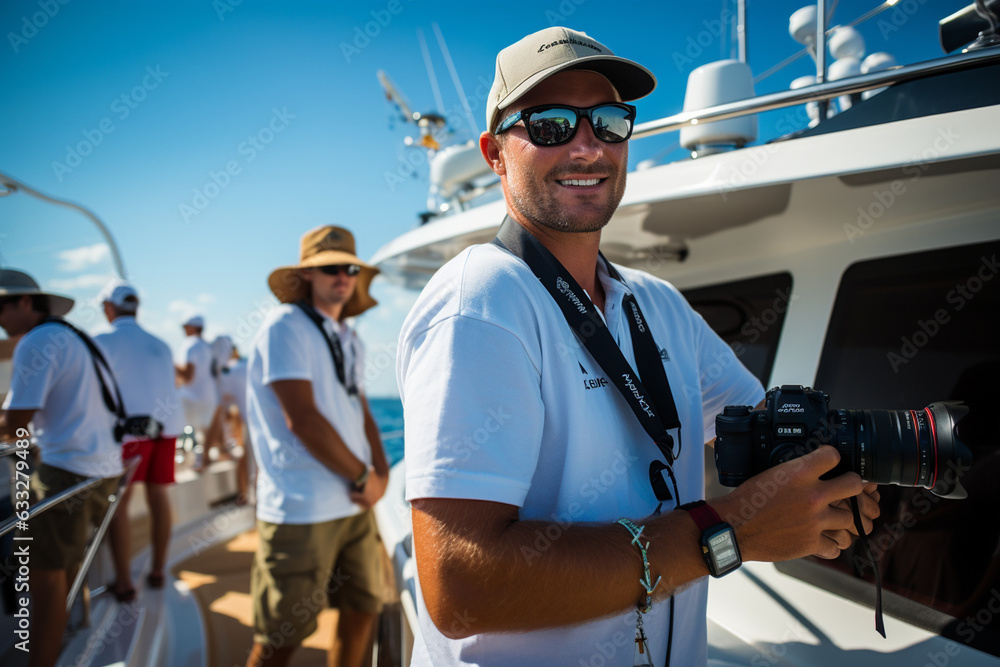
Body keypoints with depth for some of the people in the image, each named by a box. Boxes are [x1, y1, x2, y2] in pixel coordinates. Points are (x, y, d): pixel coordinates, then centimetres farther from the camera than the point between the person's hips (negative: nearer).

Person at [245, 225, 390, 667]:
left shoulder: (347, 338, 13)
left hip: (354, 502, 8)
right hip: (301, 510, -8)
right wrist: (363, 476, -11)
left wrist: (381, 471, -2)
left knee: (363, 608, 17)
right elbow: (302, 418, -19)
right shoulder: (286, 326, -11)